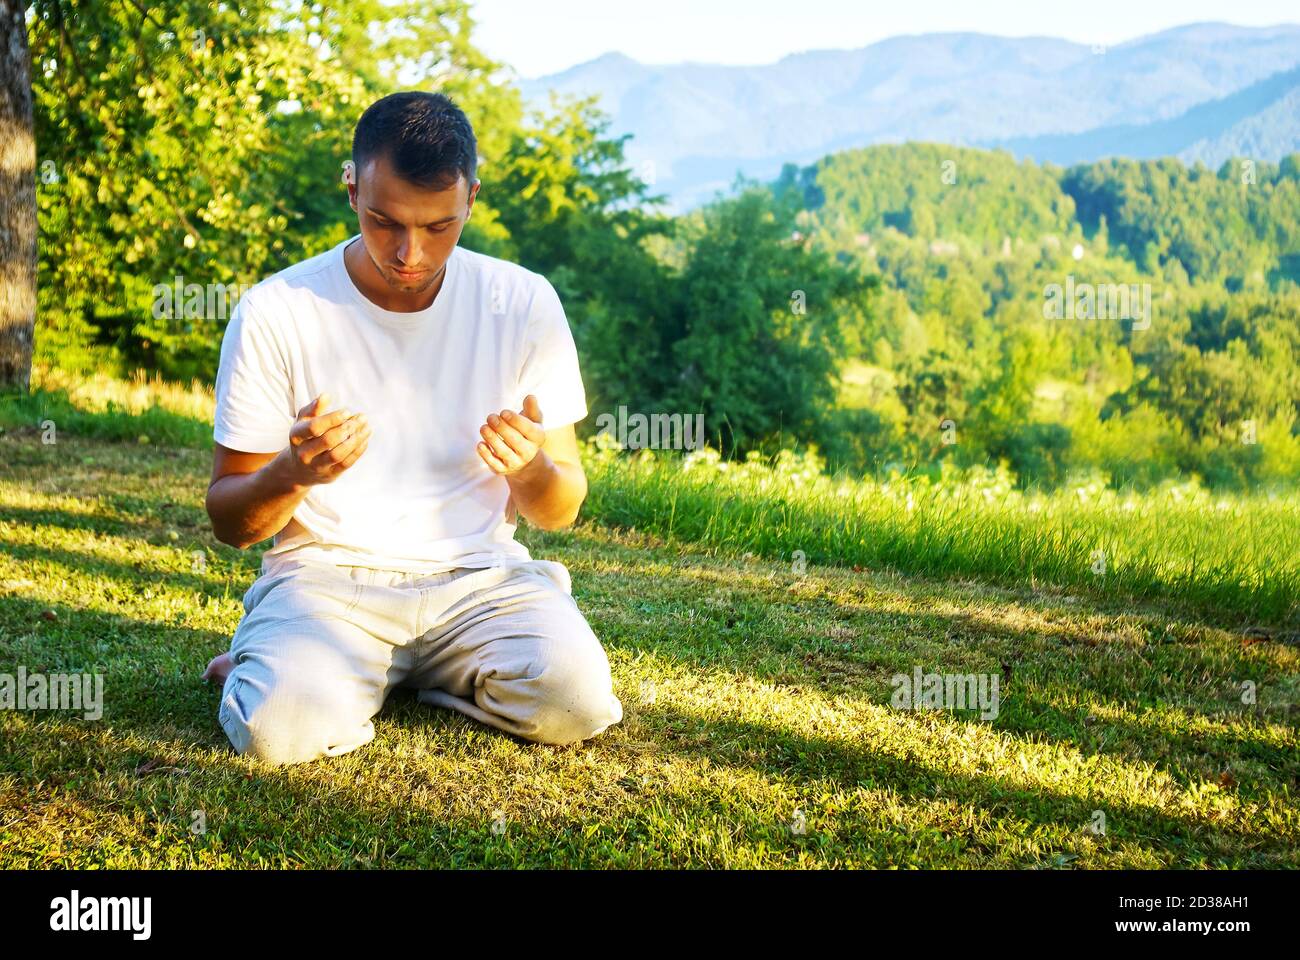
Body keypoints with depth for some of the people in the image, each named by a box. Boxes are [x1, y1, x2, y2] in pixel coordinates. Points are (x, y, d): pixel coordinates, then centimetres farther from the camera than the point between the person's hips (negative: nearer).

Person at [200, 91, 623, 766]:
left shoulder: (524, 304, -1)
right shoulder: (276, 313, -7)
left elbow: (559, 512, 5)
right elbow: (228, 520, -1)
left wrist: (532, 466, -19)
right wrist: (293, 474, -24)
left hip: (476, 574, 2)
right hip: (326, 575, -2)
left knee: (577, 702, -26)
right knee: (282, 729, -31)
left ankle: (395, 673, 5)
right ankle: (284, 659, 8)